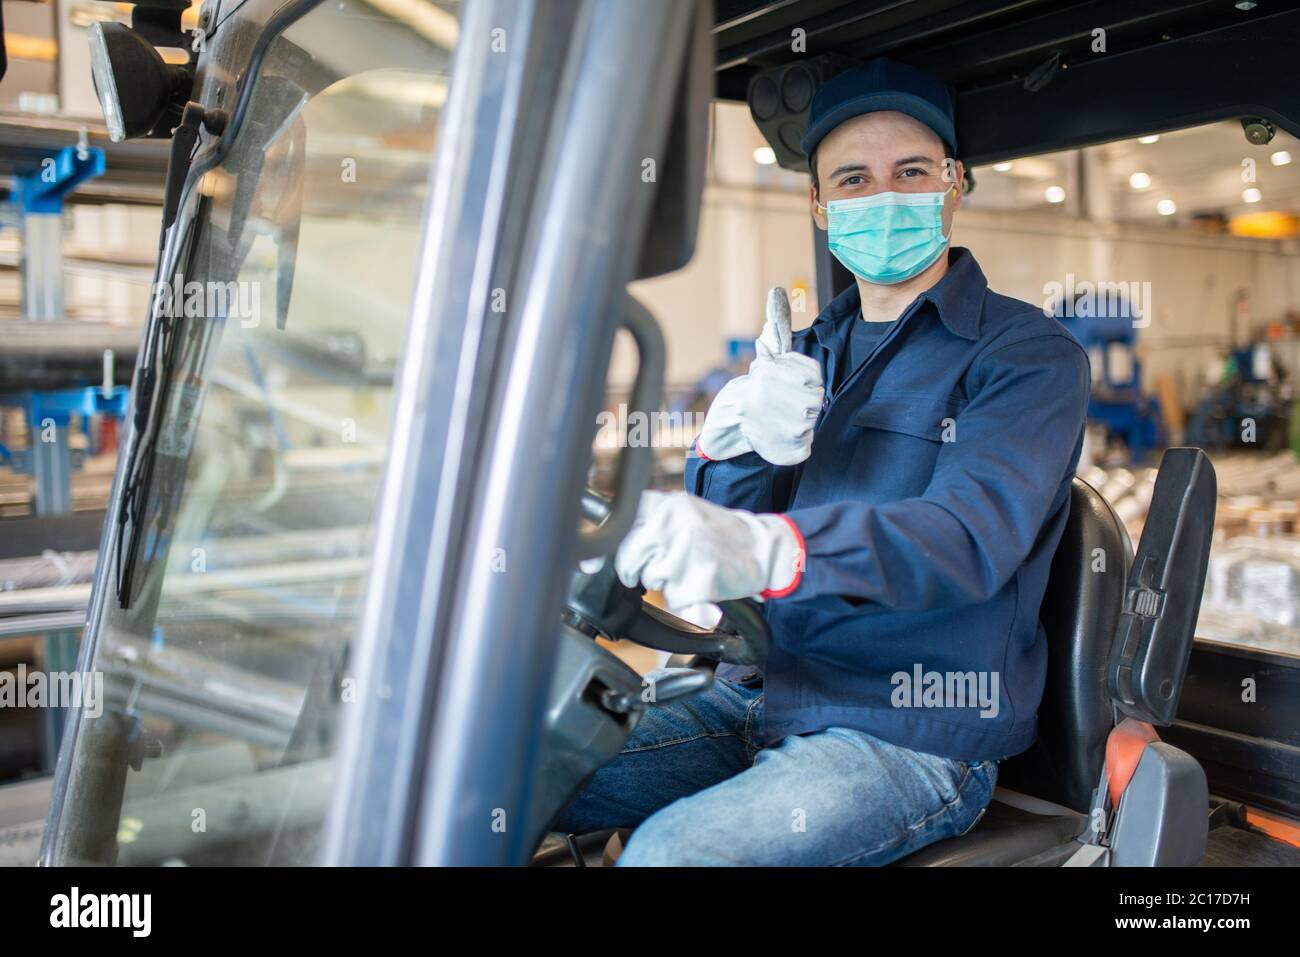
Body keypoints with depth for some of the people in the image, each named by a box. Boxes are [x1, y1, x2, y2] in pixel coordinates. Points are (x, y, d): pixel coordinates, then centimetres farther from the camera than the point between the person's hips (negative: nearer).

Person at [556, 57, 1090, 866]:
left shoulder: (1027, 354, -5)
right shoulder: (806, 354, 14)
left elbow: (969, 533, -24)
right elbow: (712, 538, 6)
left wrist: (772, 549, -43)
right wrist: (733, 447, -18)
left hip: (912, 735, -5)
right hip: (751, 696, 6)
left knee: (674, 849, -29)